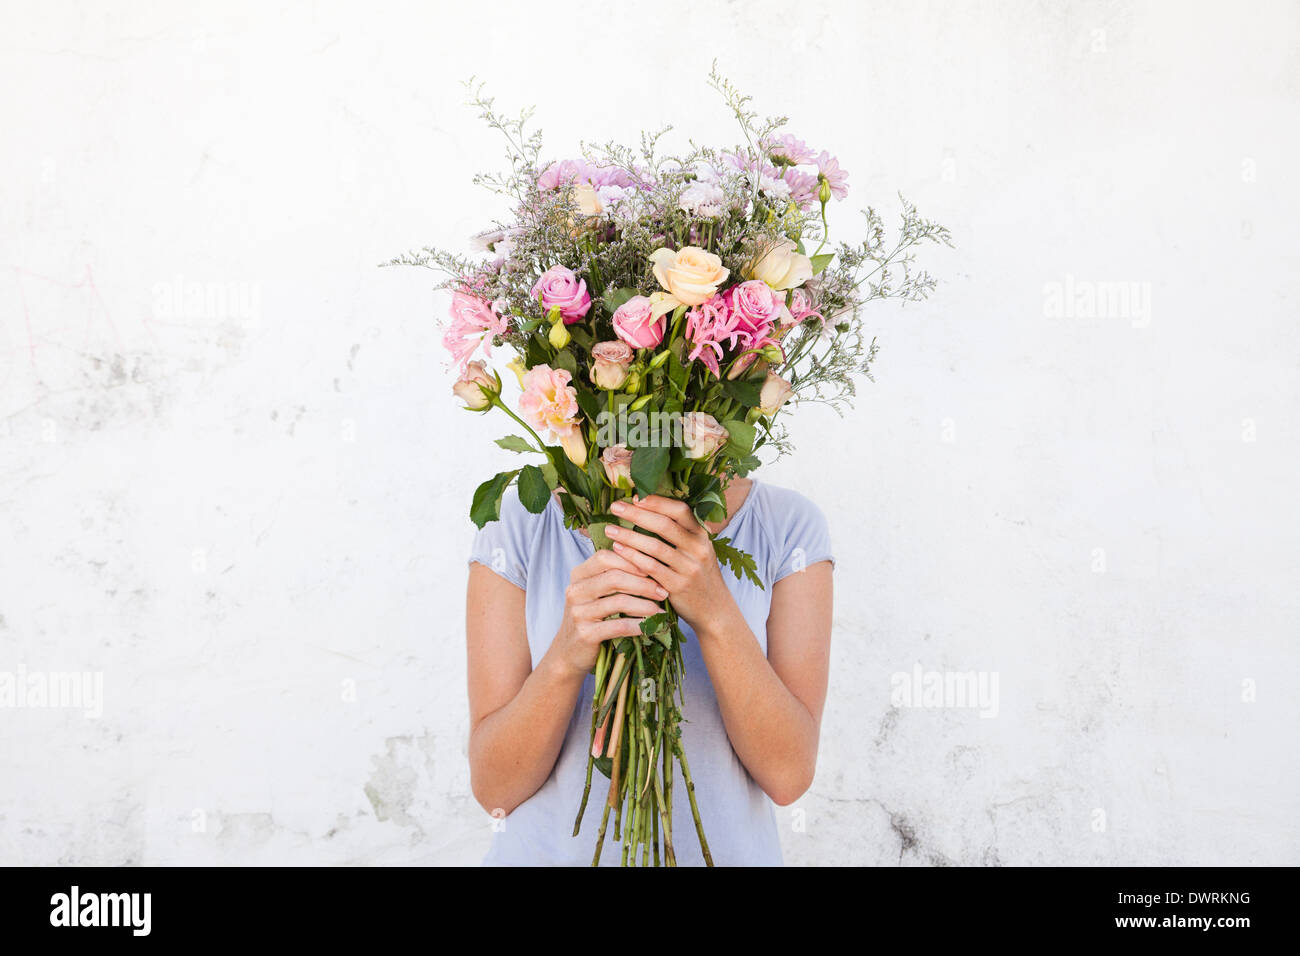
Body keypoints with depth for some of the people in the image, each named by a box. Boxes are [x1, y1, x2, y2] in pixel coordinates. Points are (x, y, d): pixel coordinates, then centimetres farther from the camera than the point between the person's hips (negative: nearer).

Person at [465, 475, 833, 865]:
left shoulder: (790, 524, -12)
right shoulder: (517, 525, -13)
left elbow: (788, 774, -17)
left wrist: (717, 613, -30)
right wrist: (566, 656, -30)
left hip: (730, 850, 1)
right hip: (550, 851, 0)